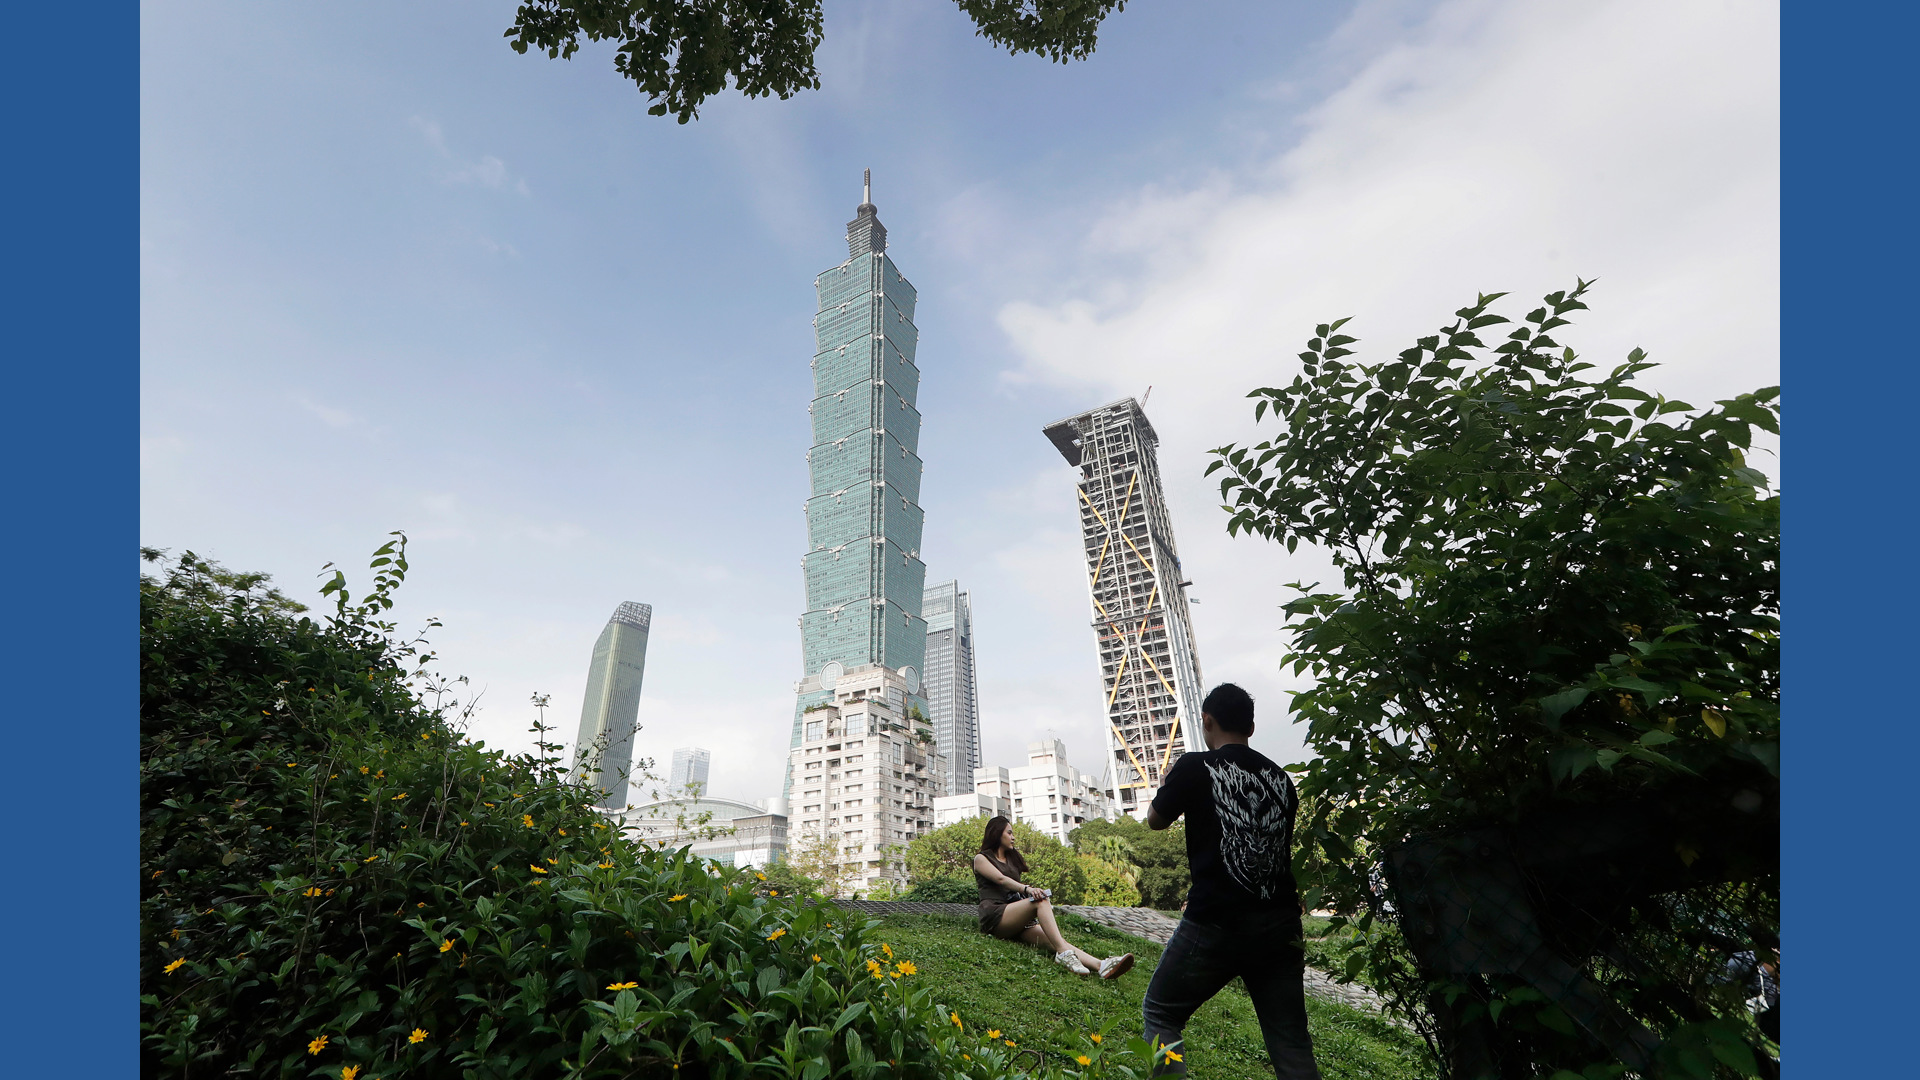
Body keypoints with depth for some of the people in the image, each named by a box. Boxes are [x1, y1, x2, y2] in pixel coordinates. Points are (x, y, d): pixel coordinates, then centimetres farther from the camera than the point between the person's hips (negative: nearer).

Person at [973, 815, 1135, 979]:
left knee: (1051, 939, -22)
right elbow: (1001, 879, -11)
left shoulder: (1012, 858, 29)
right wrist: (1027, 889, -26)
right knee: (1041, 901, -27)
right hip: (994, 917, -5)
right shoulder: (981, 859, 7)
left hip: (1018, 923, 5)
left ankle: (1100, 965, -42)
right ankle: (1063, 953, -38)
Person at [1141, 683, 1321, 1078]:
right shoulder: (1280, 777, 8)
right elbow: (1282, 844, 17)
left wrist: (1165, 785, 27)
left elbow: (1155, 820, 7)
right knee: (1292, 1046, 14)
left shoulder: (1195, 767, -8)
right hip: (1280, 927, 5)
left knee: (1161, 1014, 14)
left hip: (1215, 926, -5)